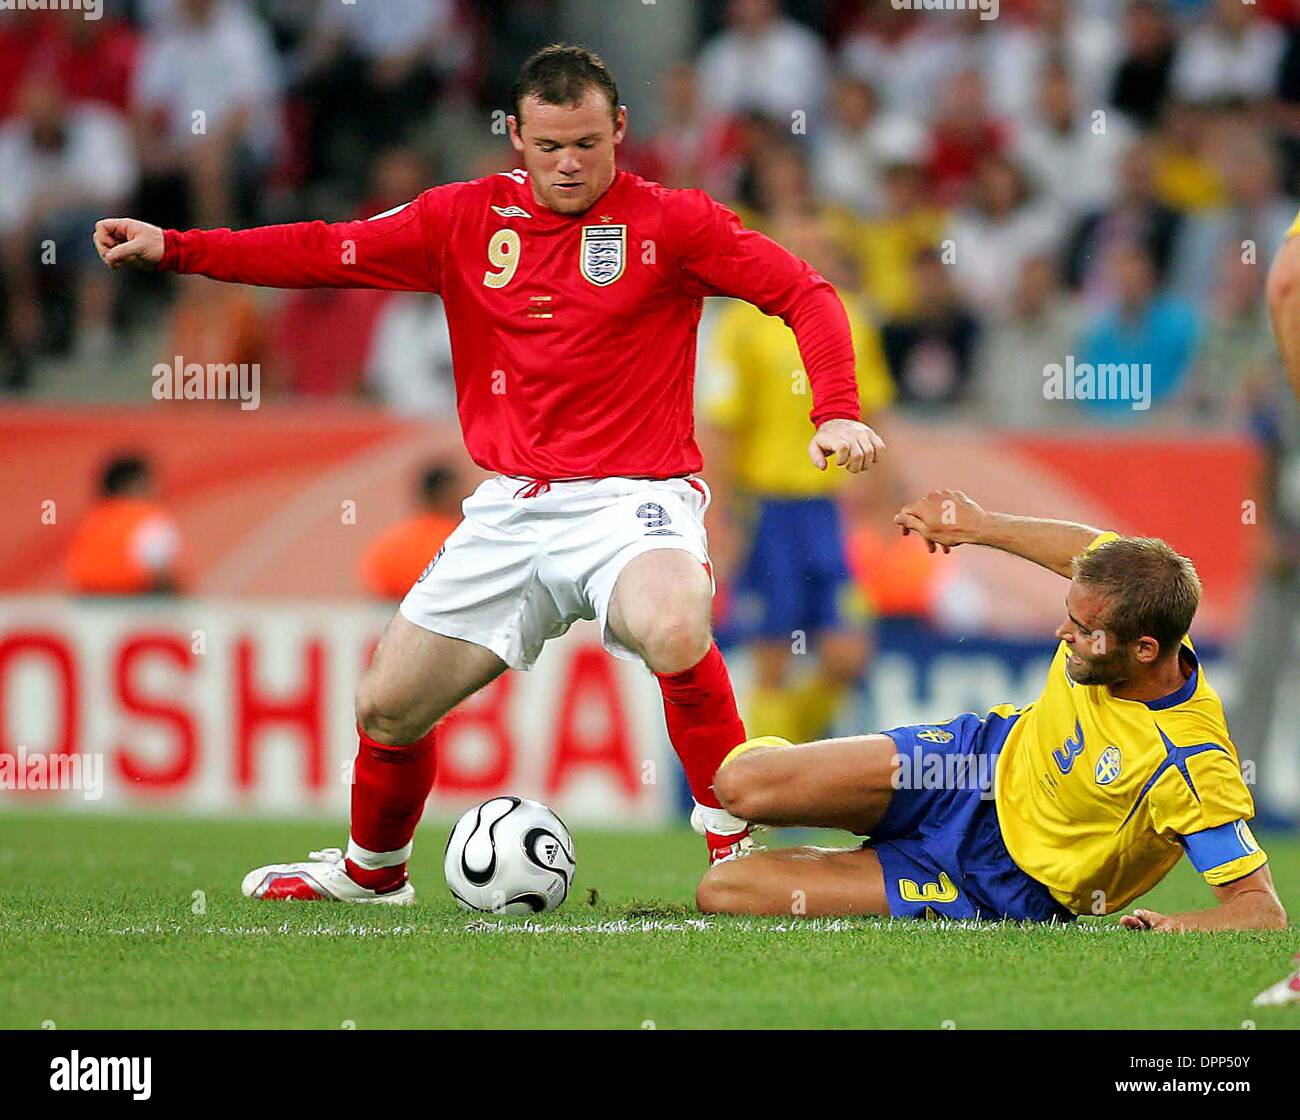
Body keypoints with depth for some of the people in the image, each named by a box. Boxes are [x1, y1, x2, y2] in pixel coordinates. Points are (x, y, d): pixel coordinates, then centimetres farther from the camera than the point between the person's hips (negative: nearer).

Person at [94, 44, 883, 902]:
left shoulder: (670, 221, -4)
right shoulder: (467, 219, 6)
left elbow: (804, 293, -5)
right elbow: (326, 253, 10)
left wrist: (837, 411, -20)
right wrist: (173, 249, 3)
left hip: (632, 500, -5)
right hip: (514, 508, 5)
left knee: (672, 630, -37)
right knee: (388, 707, 8)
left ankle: (737, 849, -20)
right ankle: (371, 872, 39)